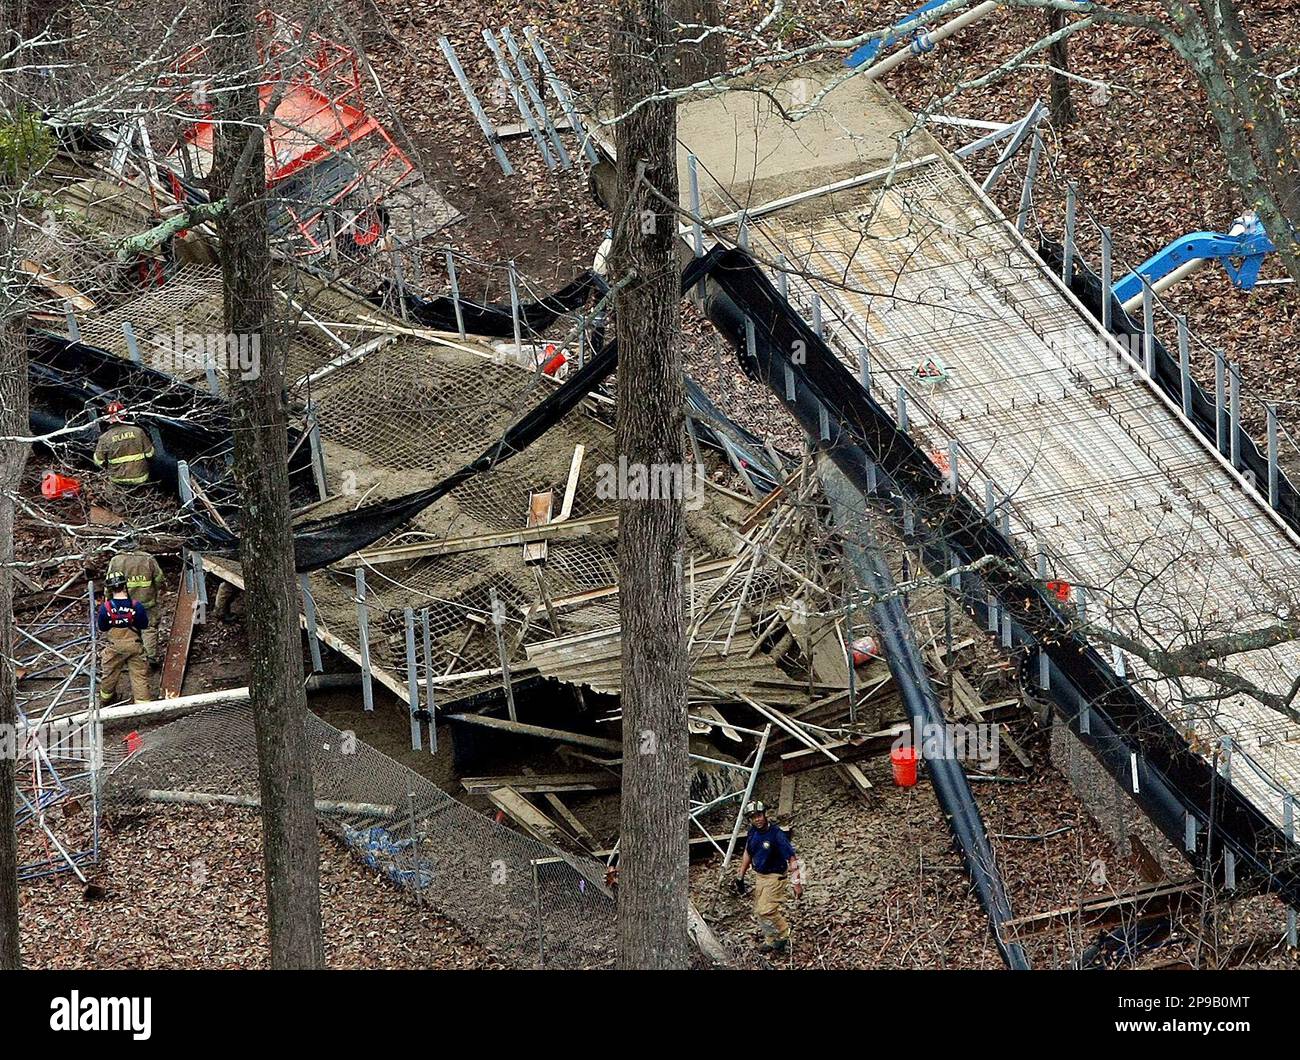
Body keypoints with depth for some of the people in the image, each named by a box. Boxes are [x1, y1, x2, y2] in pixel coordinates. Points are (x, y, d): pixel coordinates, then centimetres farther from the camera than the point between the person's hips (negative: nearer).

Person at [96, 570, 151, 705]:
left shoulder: (105, 608, -18)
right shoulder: (136, 606, -19)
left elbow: (101, 628, -5)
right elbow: (144, 625, -7)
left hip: (114, 646, 1)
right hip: (134, 645, -1)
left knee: (110, 673, 21)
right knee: (139, 675, 7)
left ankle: (105, 698, 41)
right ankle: (143, 701, 6)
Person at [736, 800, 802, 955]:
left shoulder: (777, 834, -24)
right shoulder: (752, 832, -2)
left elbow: (792, 859, -21)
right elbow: (748, 854, 15)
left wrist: (797, 883, -23)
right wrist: (740, 877, 17)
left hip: (775, 877, -7)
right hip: (759, 876, 7)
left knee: (766, 910, -16)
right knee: (759, 910, 11)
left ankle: (784, 935, 5)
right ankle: (771, 941, 28)